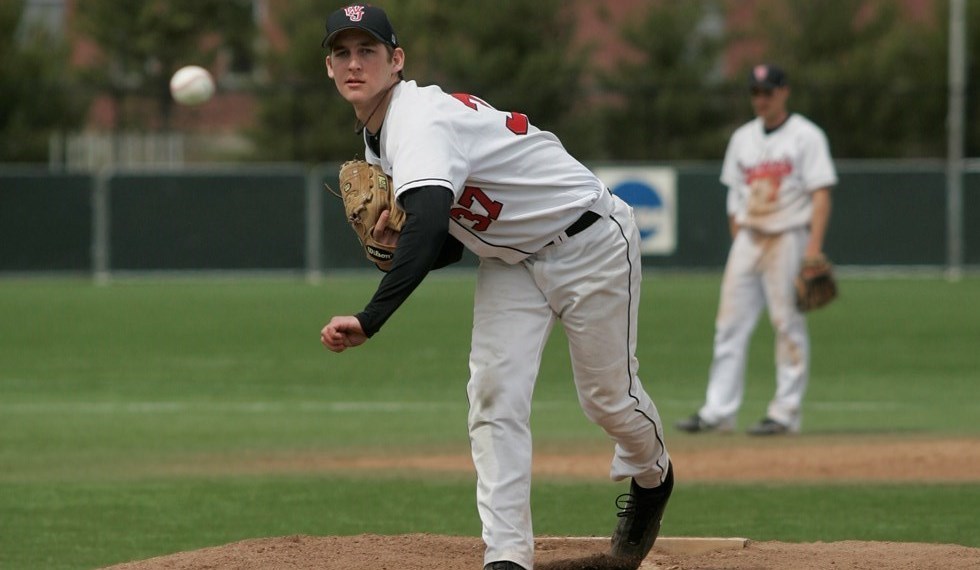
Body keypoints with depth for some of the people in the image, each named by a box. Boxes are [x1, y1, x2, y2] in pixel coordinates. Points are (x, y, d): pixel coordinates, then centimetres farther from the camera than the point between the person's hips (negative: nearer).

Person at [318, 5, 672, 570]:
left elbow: (430, 222, -49)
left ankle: (651, 476, 39)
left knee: (608, 394, 5)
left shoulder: (421, 118, -30)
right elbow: (446, 245, 8)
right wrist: (397, 241, -16)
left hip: (589, 243, -8)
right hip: (509, 258, 8)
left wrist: (370, 319, -58)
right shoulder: (378, 140, 1)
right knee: (494, 395, -8)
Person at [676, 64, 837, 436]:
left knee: (788, 324, -5)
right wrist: (737, 242, 9)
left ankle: (786, 412, 0)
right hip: (747, 238, 6)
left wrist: (814, 247, -18)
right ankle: (718, 411, 2)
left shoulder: (806, 136, -3)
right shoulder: (743, 138, 15)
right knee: (730, 324, 2)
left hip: (787, 238, -6)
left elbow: (821, 194, -9)